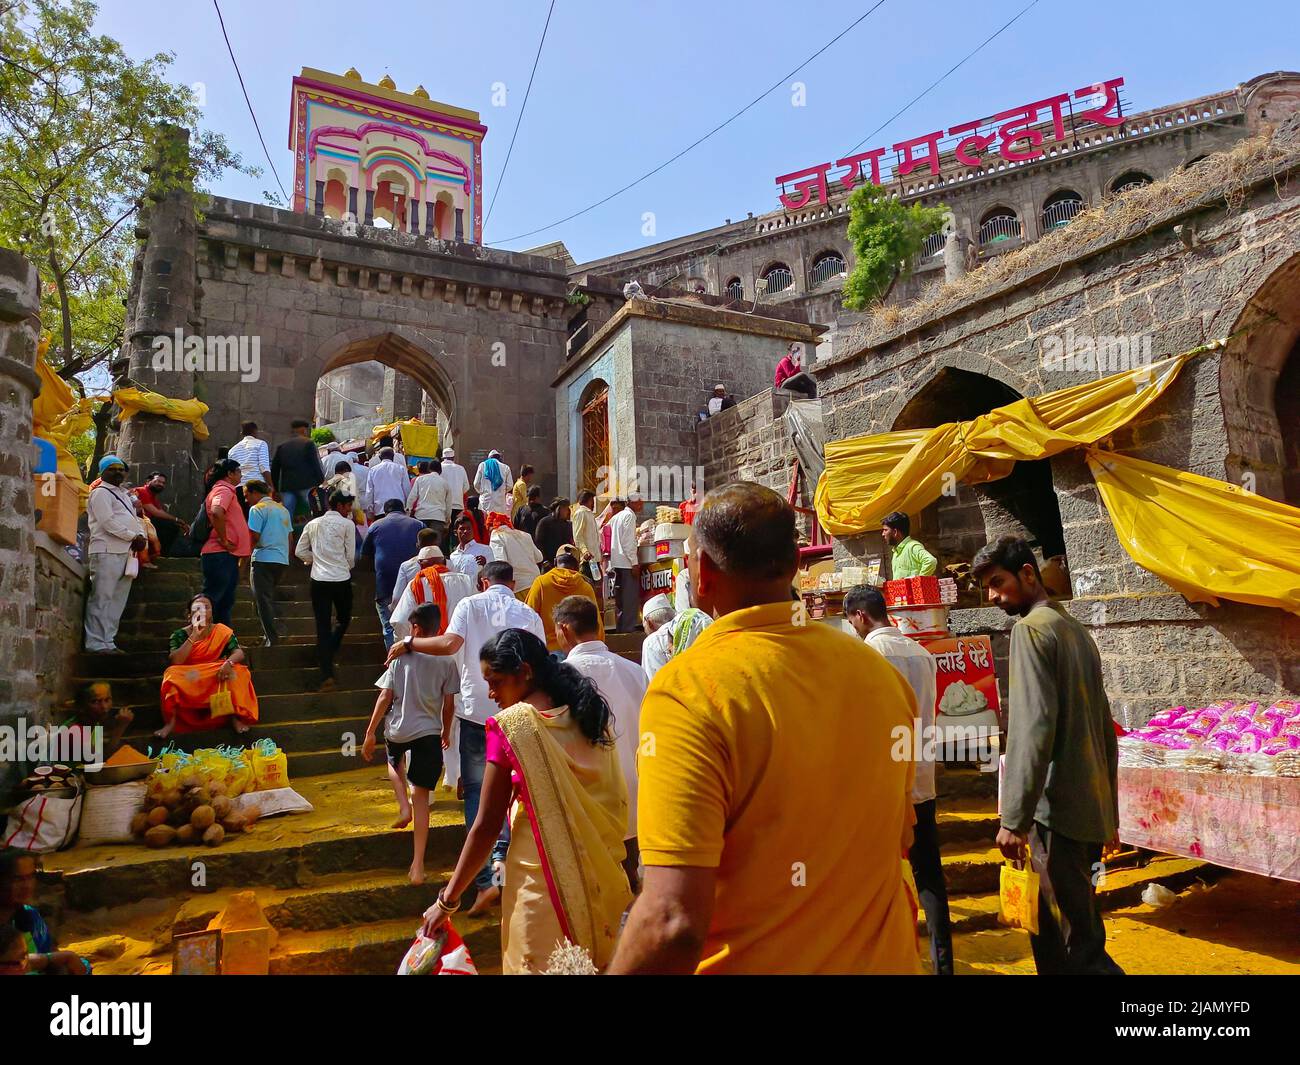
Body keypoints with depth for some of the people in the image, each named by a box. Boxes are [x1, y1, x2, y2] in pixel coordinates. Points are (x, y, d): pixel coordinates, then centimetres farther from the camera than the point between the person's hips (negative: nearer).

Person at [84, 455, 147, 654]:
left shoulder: (125, 495, 25)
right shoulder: (101, 492, -1)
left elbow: (134, 518, 21)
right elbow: (108, 521, -13)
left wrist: (141, 536, 1)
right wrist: (133, 537, -13)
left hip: (127, 553, 9)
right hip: (108, 552, -9)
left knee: (117, 601, 9)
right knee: (101, 599, -7)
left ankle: (108, 642, 14)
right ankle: (96, 643, -6)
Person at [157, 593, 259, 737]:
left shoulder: (222, 631, -3)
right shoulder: (180, 634, -5)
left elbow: (239, 652, -12)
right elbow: (175, 661, -19)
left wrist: (228, 662, -35)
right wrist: (194, 636, -24)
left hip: (217, 680, 0)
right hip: (188, 683, 0)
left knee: (238, 671, -27)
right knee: (172, 674, -29)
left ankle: (235, 716, -20)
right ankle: (171, 722, -23)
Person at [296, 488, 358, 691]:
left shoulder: (313, 524, 11)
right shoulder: (347, 524, -2)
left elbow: (300, 551, 11)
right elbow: (351, 556, -2)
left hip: (319, 580, 3)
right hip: (342, 579, -3)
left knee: (323, 626, 1)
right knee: (343, 620, 20)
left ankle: (327, 676, -5)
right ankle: (330, 651, 2)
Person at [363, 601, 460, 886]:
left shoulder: (401, 656, -4)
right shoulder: (446, 660, -2)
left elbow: (385, 696, -5)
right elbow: (449, 703, 0)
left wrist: (370, 732, 2)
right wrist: (446, 732, 17)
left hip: (397, 731, 1)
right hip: (428, 732, 0)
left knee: (395, 763, 36)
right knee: (421, 797, 4)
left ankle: (403, 806, 14)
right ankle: (418, 864, 1)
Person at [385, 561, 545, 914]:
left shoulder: (470, 605, 0)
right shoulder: (530, 615, 7)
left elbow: (449, 643, -15)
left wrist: (408, 643, -1)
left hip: (477, 710, -2)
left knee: (477, 791, 6)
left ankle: (486, 879, 1)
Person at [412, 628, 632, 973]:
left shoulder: (510, 725, -12)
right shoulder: (590, 716, 2)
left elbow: (486, 826, -9)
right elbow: (617, 804, 8)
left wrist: (447, 899, 1)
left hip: (543, 879, -5)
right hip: (602, 878, 5)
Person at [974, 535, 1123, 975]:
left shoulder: (1032, 628, -10)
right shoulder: (1076, 630, 16)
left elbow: (1034, 729, -19)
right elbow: (1105, 728, 18)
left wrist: (1014, 819, -18)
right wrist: (1108, 811, 23)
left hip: (1057, 811, -9)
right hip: (1091, 810, 9)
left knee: (1079, 947, -4)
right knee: (1054, 935, 16)